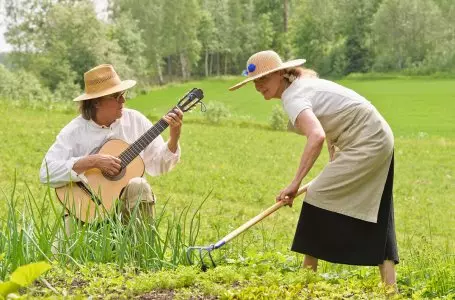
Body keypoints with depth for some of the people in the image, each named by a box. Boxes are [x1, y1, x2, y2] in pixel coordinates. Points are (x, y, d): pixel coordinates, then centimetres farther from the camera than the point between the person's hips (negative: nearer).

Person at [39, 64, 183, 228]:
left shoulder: (135, 120, 2)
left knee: (139, 186, -27)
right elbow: (46, 173, -20)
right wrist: (93, 161, -26)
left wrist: (174, 136, -13)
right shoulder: (75, 131, -9)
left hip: (128, 202, 3)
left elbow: (159, 165, 4)